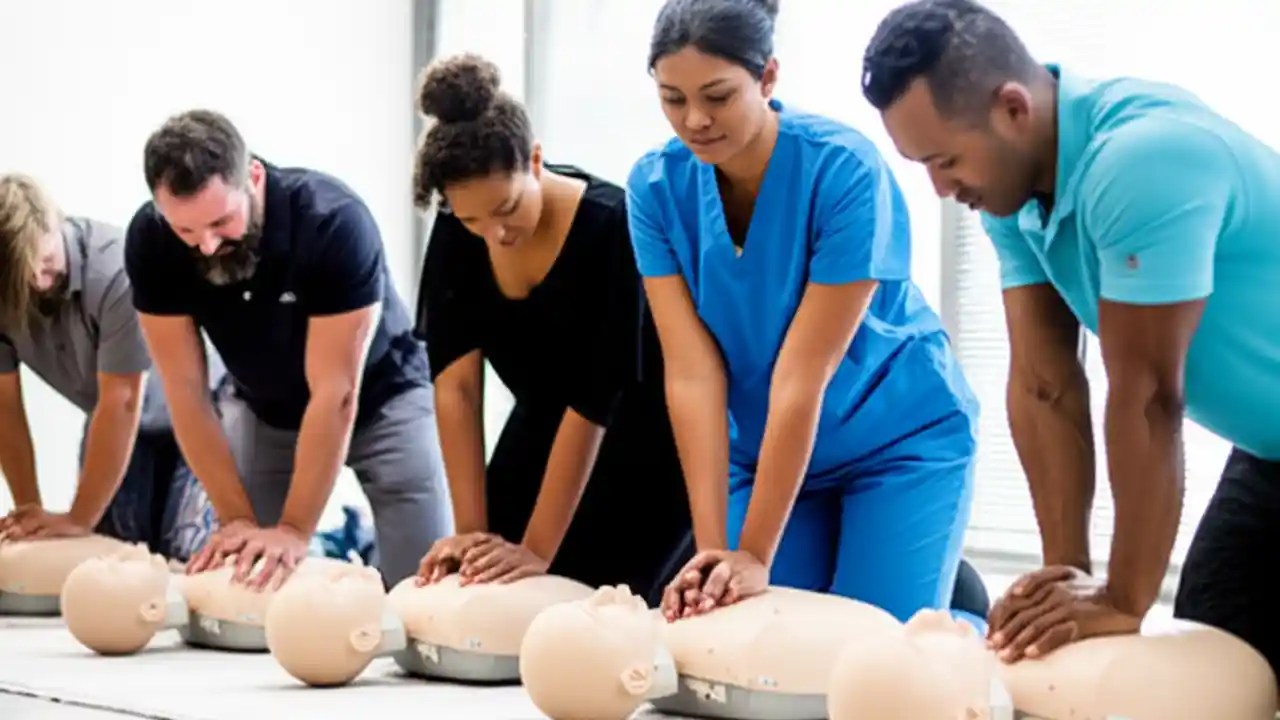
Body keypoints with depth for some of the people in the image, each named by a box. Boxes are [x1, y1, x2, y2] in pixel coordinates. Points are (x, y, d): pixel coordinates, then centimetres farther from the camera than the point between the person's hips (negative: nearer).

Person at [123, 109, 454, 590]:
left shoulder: (333, 222, -35)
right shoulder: (150, 241, -24)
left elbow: (336, 395, -31)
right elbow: (185, 390, -18)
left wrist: (294, 530, -33)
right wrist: (236, 519, -23)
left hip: (378, 399, -3)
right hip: (261, 408, 3)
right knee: (241, 578, -10)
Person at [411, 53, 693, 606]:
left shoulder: (610, 226, -29)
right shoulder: (455, 236, -14)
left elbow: (593, 401, -29)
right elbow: (455, 385, -15)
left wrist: (538, 551, -27)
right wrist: (469, 531, -20)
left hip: (640, 449, -5)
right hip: (539, 433, 5)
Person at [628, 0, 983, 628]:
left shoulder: (845, 169, -25)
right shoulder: (657, 185, -13)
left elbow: (803, 374, -27)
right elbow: (692, 373, -17)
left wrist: (756, 555, -27)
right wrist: (710, 547, -24)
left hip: (898, 440, -4)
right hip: (764, 447, 4)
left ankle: (972, 625, 22)